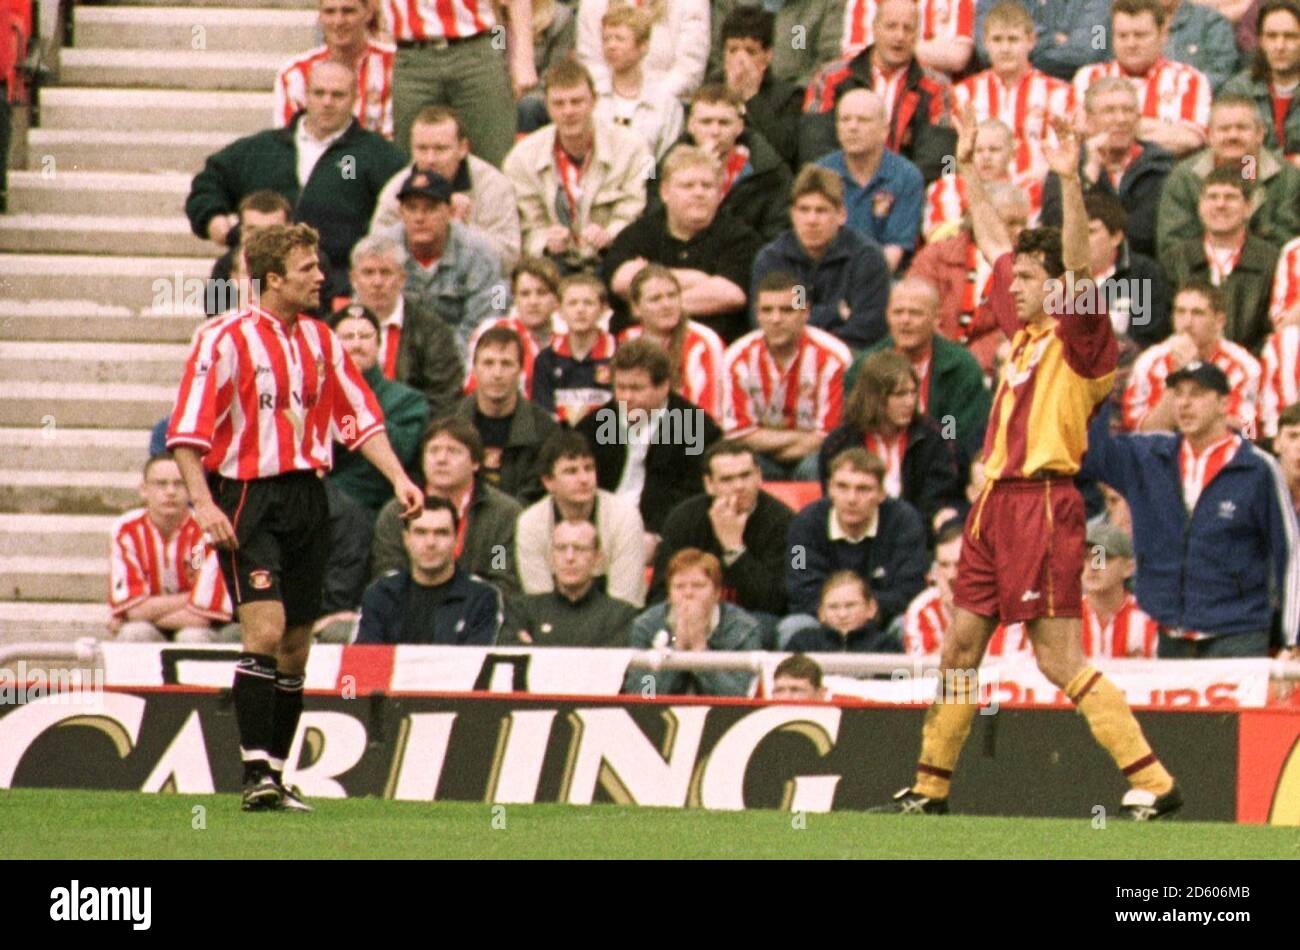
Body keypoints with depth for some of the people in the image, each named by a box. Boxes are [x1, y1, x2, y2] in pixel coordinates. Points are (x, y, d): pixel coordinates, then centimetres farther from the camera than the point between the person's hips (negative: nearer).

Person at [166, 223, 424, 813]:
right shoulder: (226, 339, -8)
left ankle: (276, 776, 15)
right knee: (265, 630, -18)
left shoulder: (321, 340, 11)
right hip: (246, 499, -6)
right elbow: (186, 431, -10)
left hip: (306, 498, 6)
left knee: (295, 647, 7)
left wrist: (398, 478, 5)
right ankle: (255, 773, -16)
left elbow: (360, 417, 16)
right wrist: (203, 502, -20)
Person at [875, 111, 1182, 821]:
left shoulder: (1079, 335, -6)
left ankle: (1152, 784, -12)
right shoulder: (1023, 329, 16)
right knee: (960, 644, 13)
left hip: (1043, 502, -9)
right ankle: (930, 787, 22)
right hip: (996, 500, 9)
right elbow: (995, 246, 28)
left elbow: (1079, 266, -23)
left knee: (1058, 657, -13)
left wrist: (1070, 183, -33)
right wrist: (968, 171, 33)